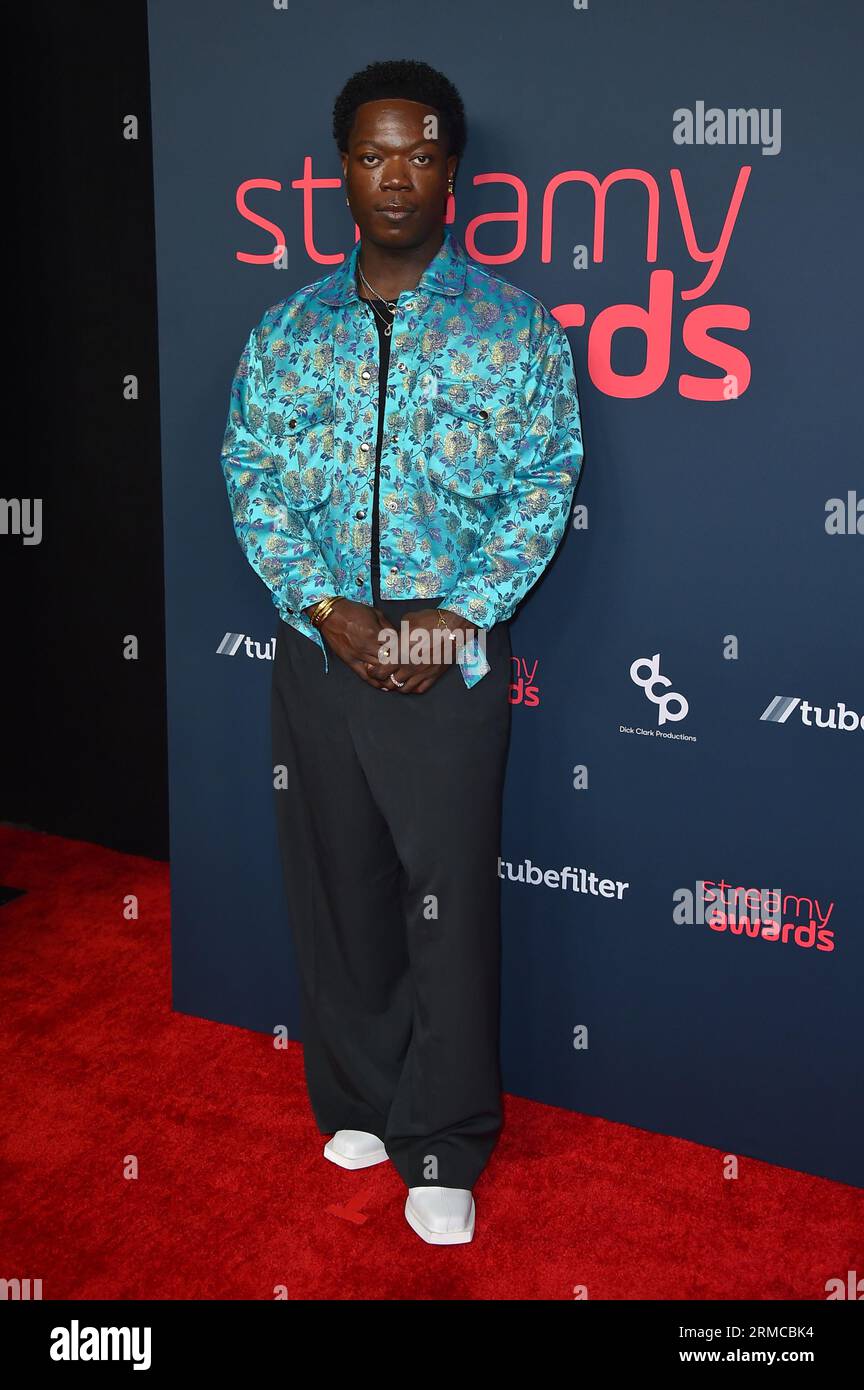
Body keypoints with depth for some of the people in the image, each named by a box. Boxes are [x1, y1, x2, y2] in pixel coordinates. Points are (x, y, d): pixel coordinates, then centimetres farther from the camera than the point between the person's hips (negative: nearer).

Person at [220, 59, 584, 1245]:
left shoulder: (517, 328, 0)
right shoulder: (287, 331, 7)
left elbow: (543, 488, -4)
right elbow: (251, 479, 2)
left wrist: (454, 618, -14)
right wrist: (329, 607, -11)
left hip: (453, 655, -2)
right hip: (317, 648, 3)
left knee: (449, 901, 1)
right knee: (335, 886, 12)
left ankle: (444, 1151, 17)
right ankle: (358, 1100, 32)